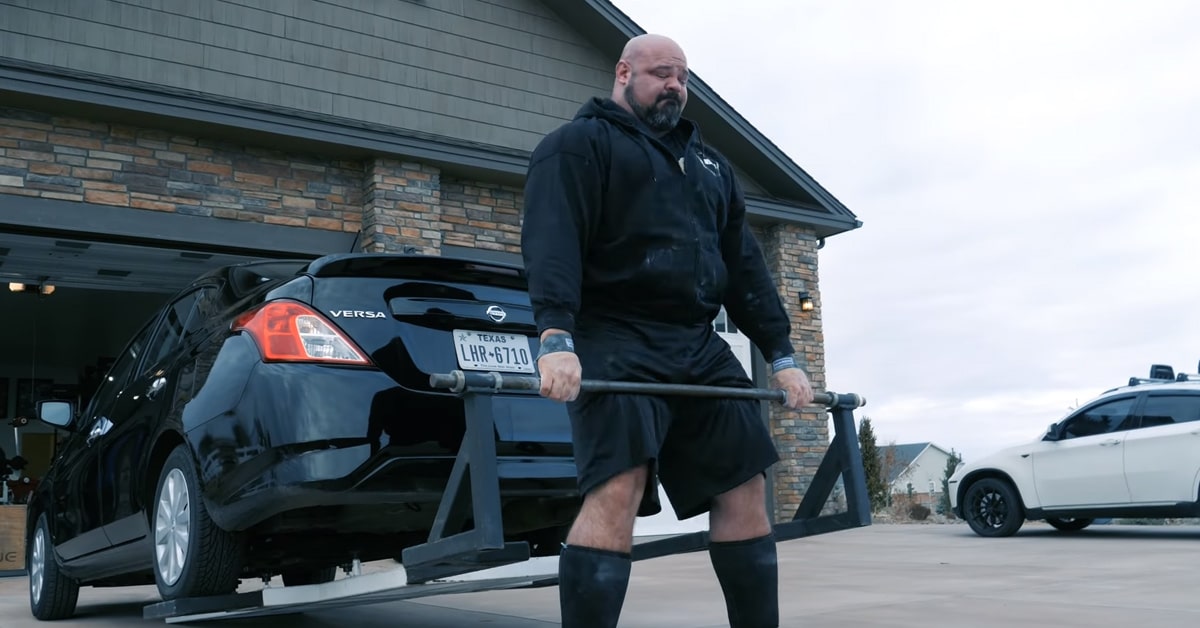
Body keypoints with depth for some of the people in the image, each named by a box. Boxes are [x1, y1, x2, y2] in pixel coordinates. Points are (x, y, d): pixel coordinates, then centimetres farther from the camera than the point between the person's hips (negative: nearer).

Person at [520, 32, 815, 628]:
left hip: (701, 347, 7)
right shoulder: (578, 145, 2)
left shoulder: (707, 163, 25)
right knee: (616, 491, -20)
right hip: (616, 342, -7)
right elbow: (552, 241, -14)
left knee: (746, 487, 6)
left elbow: (745, 263, 22)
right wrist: (556, 339, -29)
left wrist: (781, 354, 13)